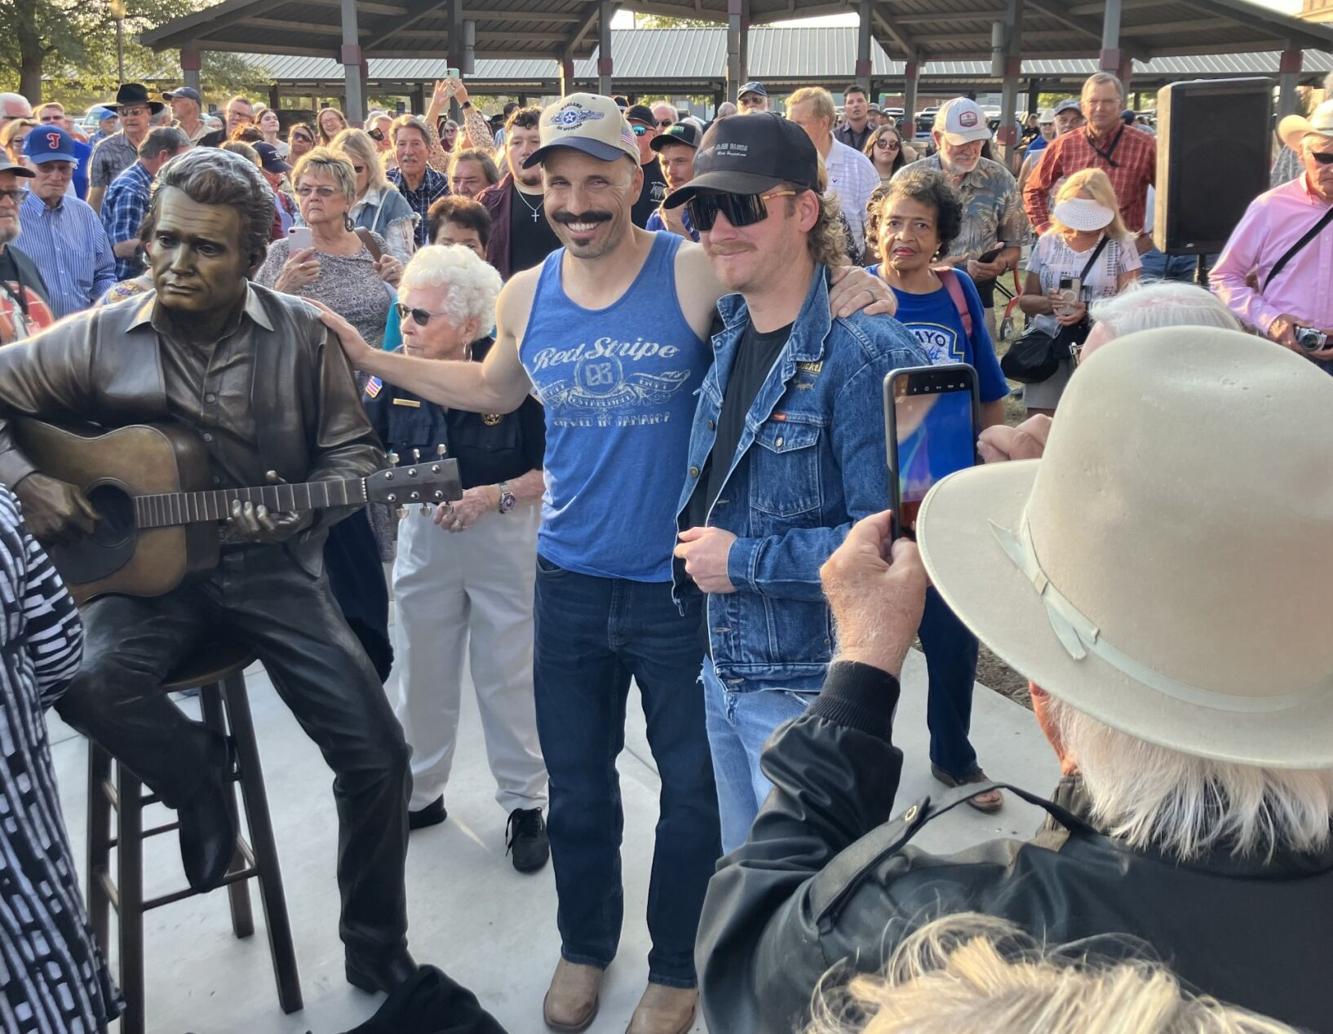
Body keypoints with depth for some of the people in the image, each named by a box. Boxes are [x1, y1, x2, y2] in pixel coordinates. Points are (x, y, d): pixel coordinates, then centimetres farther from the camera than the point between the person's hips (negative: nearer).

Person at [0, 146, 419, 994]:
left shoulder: (301, 335, -3)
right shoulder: (97, 339, -2)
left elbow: (353, 451, 1)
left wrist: (298, 508, -17)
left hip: (271, 566, 0)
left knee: (379, 756, -10)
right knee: (86, 680, -34)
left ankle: (378, 949, 16)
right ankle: (199, 771, 2)